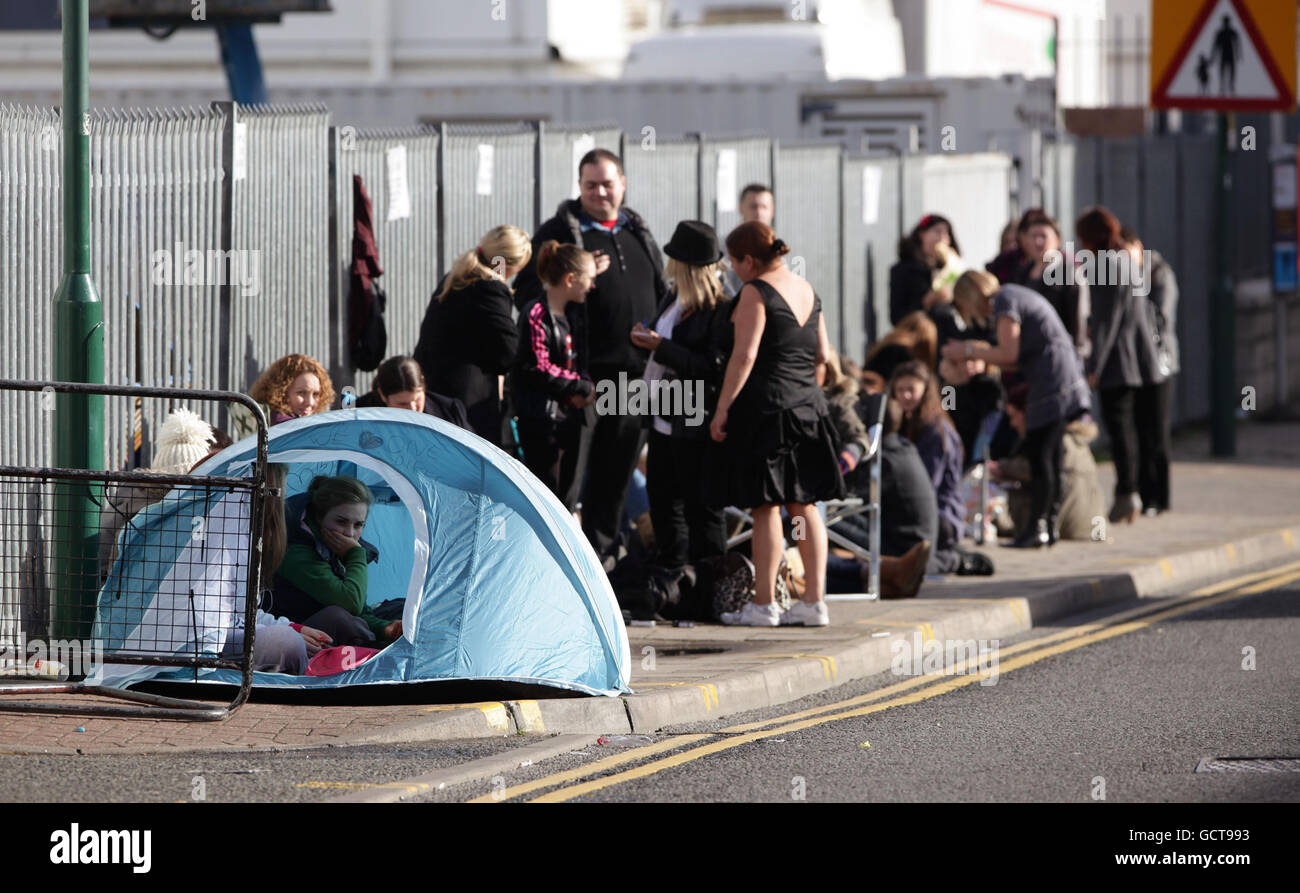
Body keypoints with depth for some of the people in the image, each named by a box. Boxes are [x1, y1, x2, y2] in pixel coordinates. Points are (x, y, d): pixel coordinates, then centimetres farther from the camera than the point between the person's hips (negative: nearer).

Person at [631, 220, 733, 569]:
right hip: (664, 421, 10)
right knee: (663, 501, 19)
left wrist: (661, 347, -23)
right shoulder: (674, 299, 9)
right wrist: (648, 340, 3)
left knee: (701, 510, -1)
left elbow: (712, 370, -24)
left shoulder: (721, 311, -19)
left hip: (695, 429, -10)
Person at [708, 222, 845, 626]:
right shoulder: (806, 290, 12)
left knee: (766, 507, -4)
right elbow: (823, 353, 16)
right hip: (808, 404, 7)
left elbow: (745, 355, -16)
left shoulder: (756, 292, -10)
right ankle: (813, 601, 7)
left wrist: (723, 408, -13)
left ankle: (763, 604, -1)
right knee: (804, 505, 9)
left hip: (766, 405, -7)